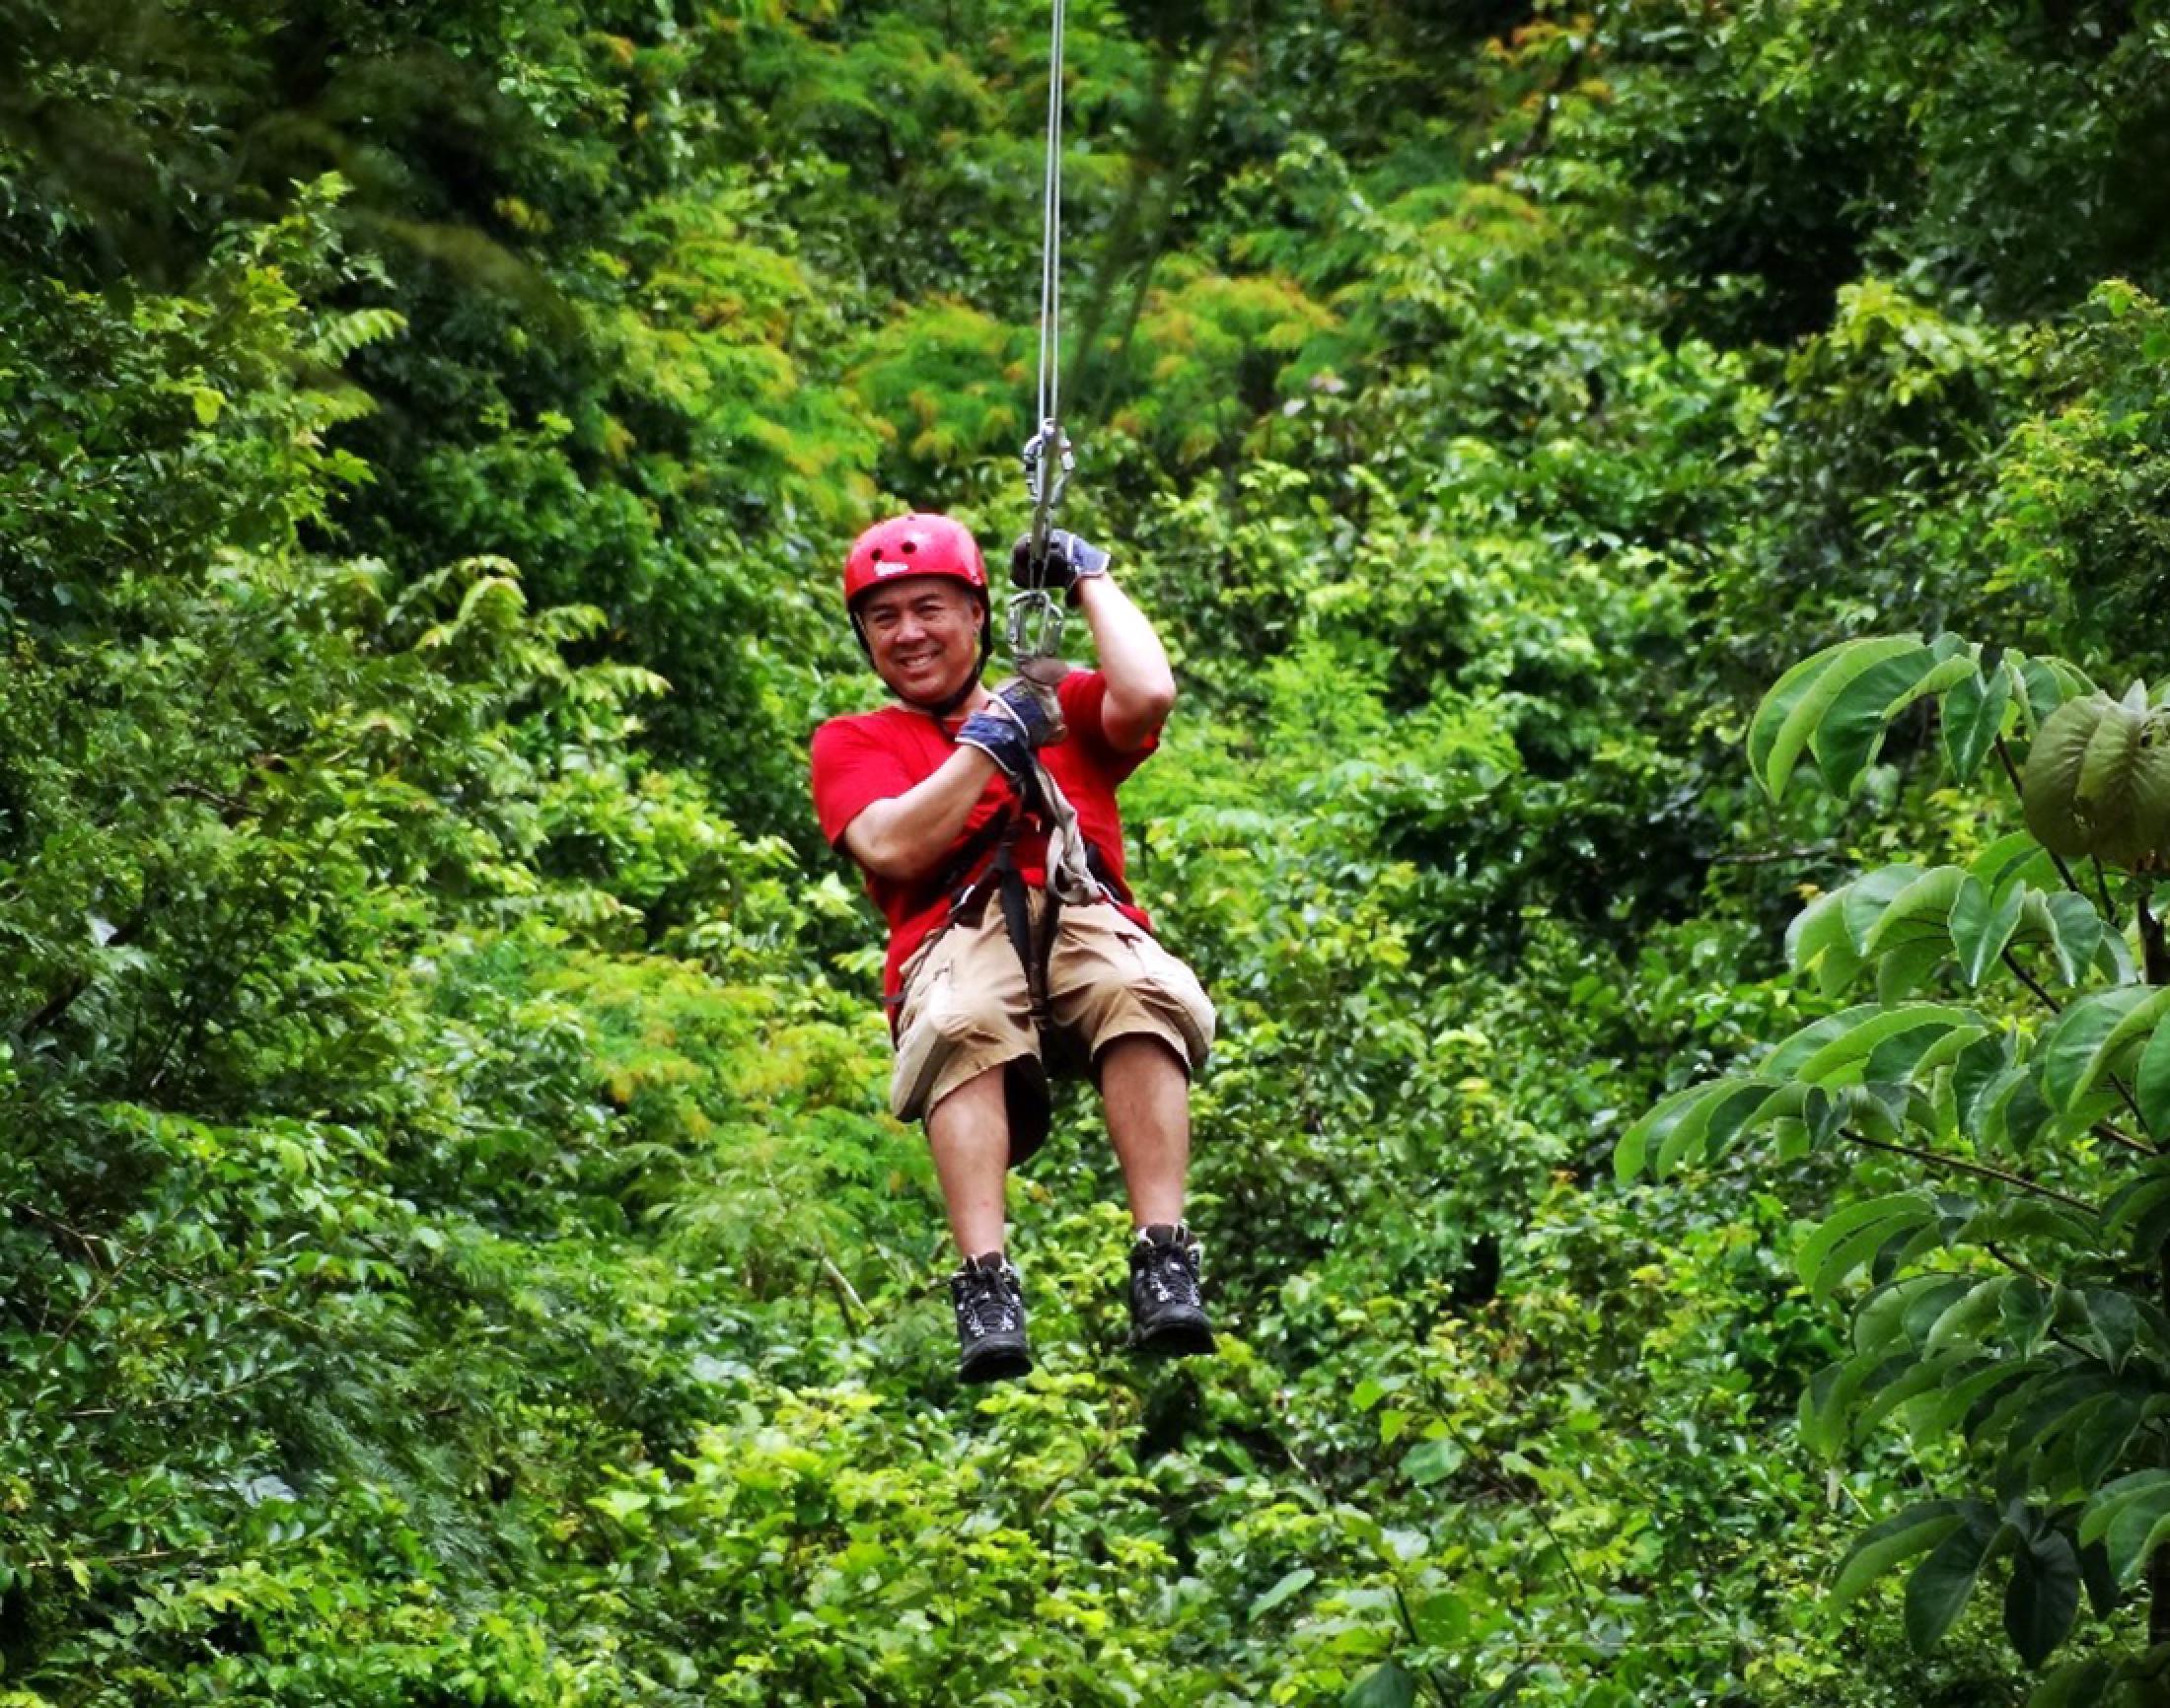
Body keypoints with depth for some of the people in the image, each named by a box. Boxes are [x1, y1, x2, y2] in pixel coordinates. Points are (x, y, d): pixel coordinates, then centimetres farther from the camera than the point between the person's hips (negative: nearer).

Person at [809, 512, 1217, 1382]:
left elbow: (1147, 697, 4)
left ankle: (1164, 1266, -44)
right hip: (955, 939, -1)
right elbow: (893, 849, 3)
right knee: (964, 1027, -40)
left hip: (1087, 920, 1)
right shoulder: (851, 744, 25)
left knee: (1146, 994, -37)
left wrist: (1090, 578, 18)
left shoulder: (1058, 701, 28)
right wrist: (992, 740, 6)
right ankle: (985, 1286, -48)